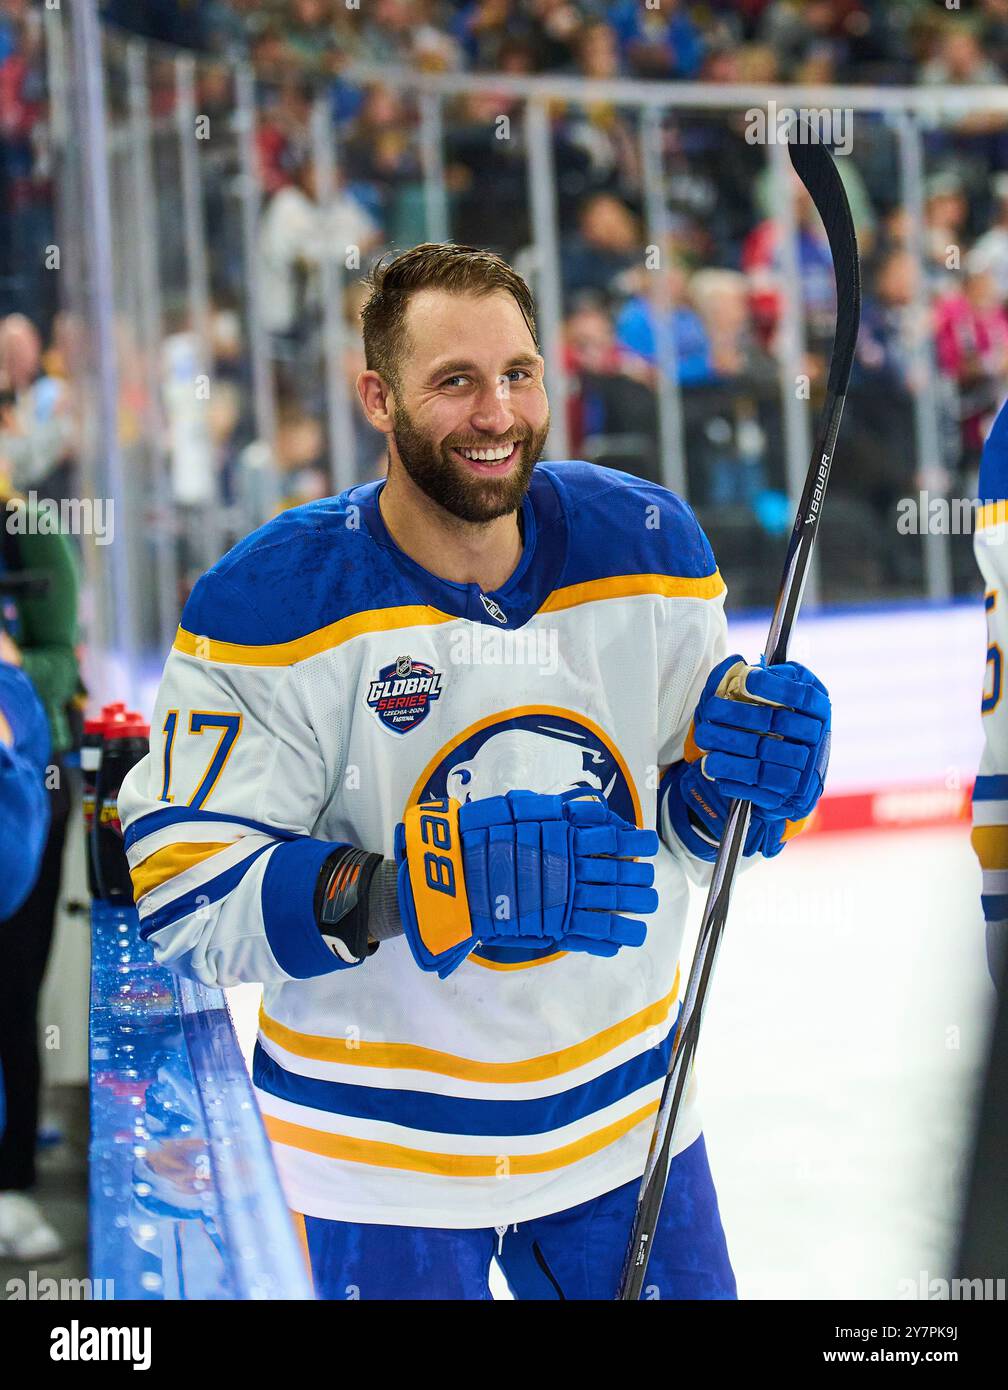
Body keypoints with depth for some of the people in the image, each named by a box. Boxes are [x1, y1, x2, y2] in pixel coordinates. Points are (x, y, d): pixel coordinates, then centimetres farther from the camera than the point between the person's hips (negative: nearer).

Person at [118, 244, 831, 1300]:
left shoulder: (646, 549, -5)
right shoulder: (270, 610, -17)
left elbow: (687, 827, 5)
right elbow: (183, 896, -22)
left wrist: (736, 781, -18)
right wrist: (423, 881, -34)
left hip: (624, 1120, 4)